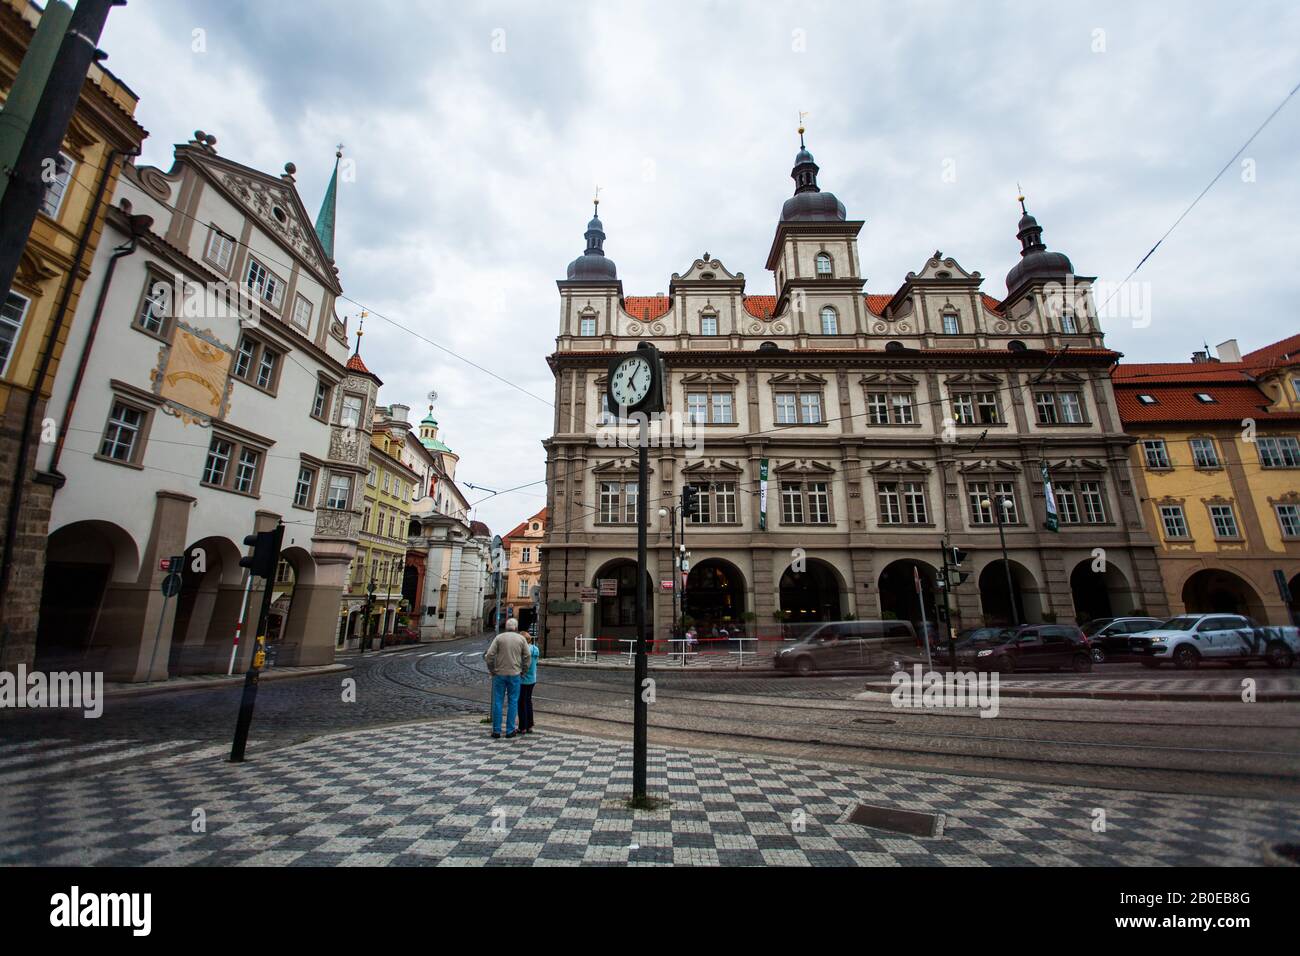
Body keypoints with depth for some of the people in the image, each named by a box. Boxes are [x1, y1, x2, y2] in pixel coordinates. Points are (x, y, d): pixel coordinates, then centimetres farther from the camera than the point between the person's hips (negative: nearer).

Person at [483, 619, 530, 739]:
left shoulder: (499, 637, -1)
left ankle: (496, 731, 9)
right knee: (513, 702, 8)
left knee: (498, 702, 7)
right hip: (514, 675, 0)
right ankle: (510, 730, 9)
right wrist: (523, 670, 9)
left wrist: (491, 669, 4)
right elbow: (527, 657, -2)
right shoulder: (521, 639, 0)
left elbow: (489, 655, -8)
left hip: (500, 674, 0)